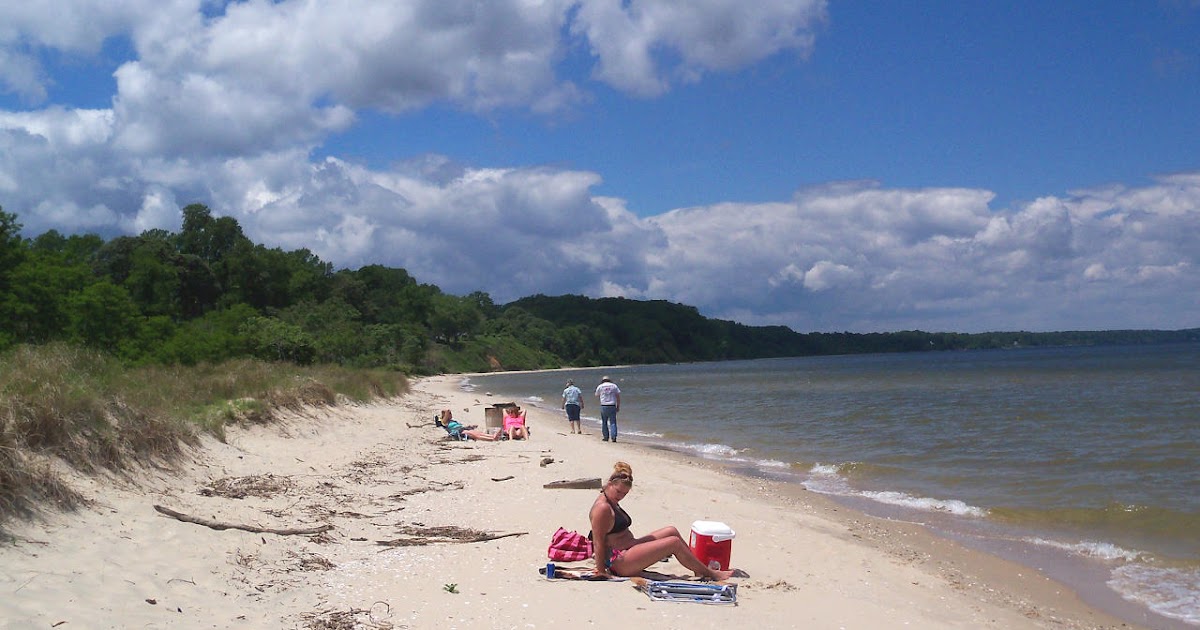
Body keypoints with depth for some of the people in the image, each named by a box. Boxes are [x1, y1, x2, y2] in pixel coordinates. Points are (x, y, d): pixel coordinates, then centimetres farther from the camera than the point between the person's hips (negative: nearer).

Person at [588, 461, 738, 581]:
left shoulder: (612, 503, 14)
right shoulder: (602, 508, -19)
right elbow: (598, 543, -21)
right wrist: (601, 571, -21)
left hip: (629, 548, 11)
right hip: (619, 560, -11)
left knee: (672, 532, 8)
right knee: (674, 543, -12)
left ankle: (700, 569, 10)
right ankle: (711, 574, 0)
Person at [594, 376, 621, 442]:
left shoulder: (600, 386, 4)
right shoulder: (614, 386, 6)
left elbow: (596, 395, 17)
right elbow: (618, 397, 4)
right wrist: (618, 406, 8)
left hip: (604, 406, 0)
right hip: (612, 406, 0)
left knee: (604, 422, 11)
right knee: (613, 422, 0)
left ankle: (606, 437, 13)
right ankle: (614, 437, -11)